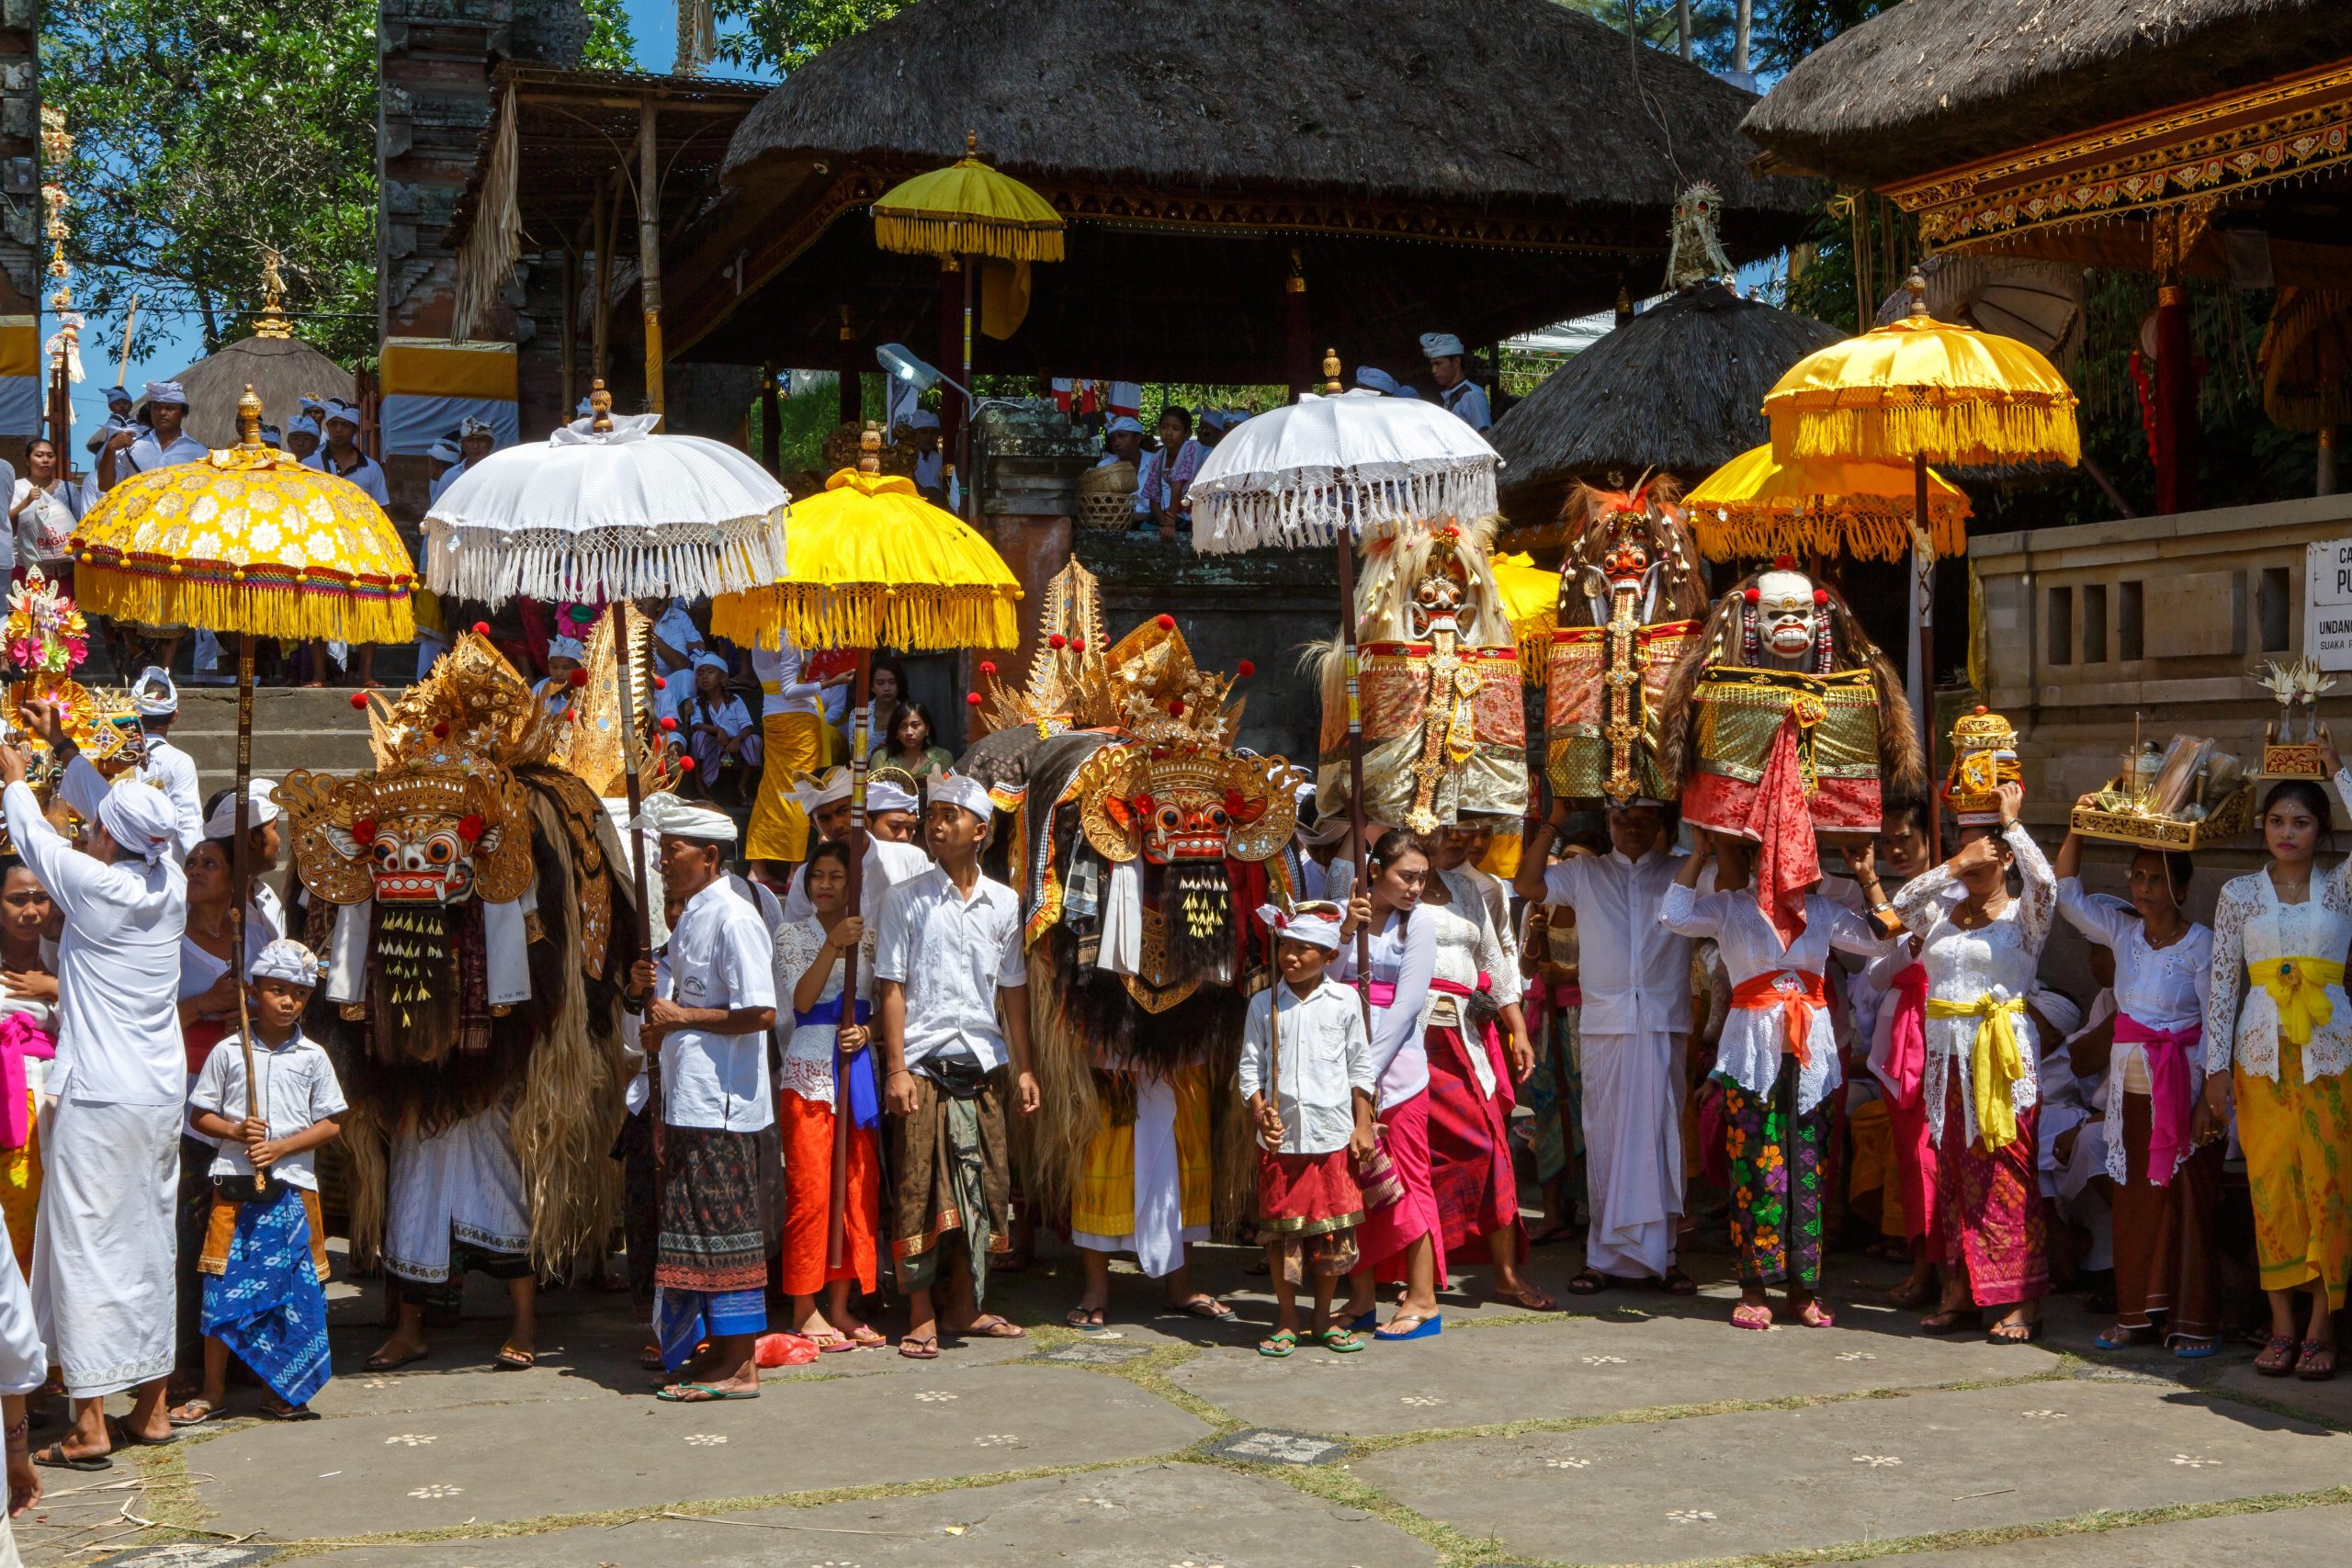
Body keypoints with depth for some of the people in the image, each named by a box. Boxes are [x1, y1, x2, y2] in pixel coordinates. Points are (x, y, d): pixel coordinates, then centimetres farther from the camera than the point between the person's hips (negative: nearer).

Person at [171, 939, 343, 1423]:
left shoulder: (313, 1056, 4)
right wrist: (236, 1131, -12)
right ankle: (213, 1389, 12)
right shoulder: (228, 1051, 4)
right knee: (223, 1287, 0)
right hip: (235, 1185, -1)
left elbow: (332, 1124, 3)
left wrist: (280, 1146, -10)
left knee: (292, 1289, 3)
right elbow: (200, 1114, 7)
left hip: (292, 1187, 1)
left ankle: (280, 1390, 15)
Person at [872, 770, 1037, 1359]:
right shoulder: (905, 900, 0)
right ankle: (921, 1317, 4)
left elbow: (1014, 990, 14)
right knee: (918, 1190, -4)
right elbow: (892, 987, -3)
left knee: (982, 1187, 6)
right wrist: (896, 1068, -10)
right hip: (923, 1063, -3)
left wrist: (1023, 1067, 11)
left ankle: (965, 1308, 19)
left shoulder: (1004, 903, 9)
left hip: (982, 1065, 4)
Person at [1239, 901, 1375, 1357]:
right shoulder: (1263, 1004, 3)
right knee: (1280, 1228, 4)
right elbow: (1250, 1066, 4)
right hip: (1281, 1137, 0)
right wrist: (1259, 1110, -11)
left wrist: (1363, 1126, 3)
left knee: (1332, 1227, 5)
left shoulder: (1344, 1001, 2)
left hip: (1333, 1135, 0)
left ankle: (1324, 1317, 19)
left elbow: (1360, 1067, 5)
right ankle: (1286, 1320, 16)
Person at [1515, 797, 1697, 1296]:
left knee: (1662, 1136, 0)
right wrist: (1554, 821, -1)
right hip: (1605, 1025, 0)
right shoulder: (1584, 872, 13)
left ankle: (1661, 1254, 6)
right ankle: (1605, 1257, 6)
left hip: (1665, 1026, 0)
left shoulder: (1682, 872, 13)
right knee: (1604, 1137, 1)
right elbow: (1527, 884, 1)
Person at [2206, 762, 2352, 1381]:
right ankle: (2282, 1324, 7)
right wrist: (2216, 1067, 0)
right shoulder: (2239, 893, 7)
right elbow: (2223, 983, 6)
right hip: (2262, 1052, 1)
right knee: (2271, 1185, 1)